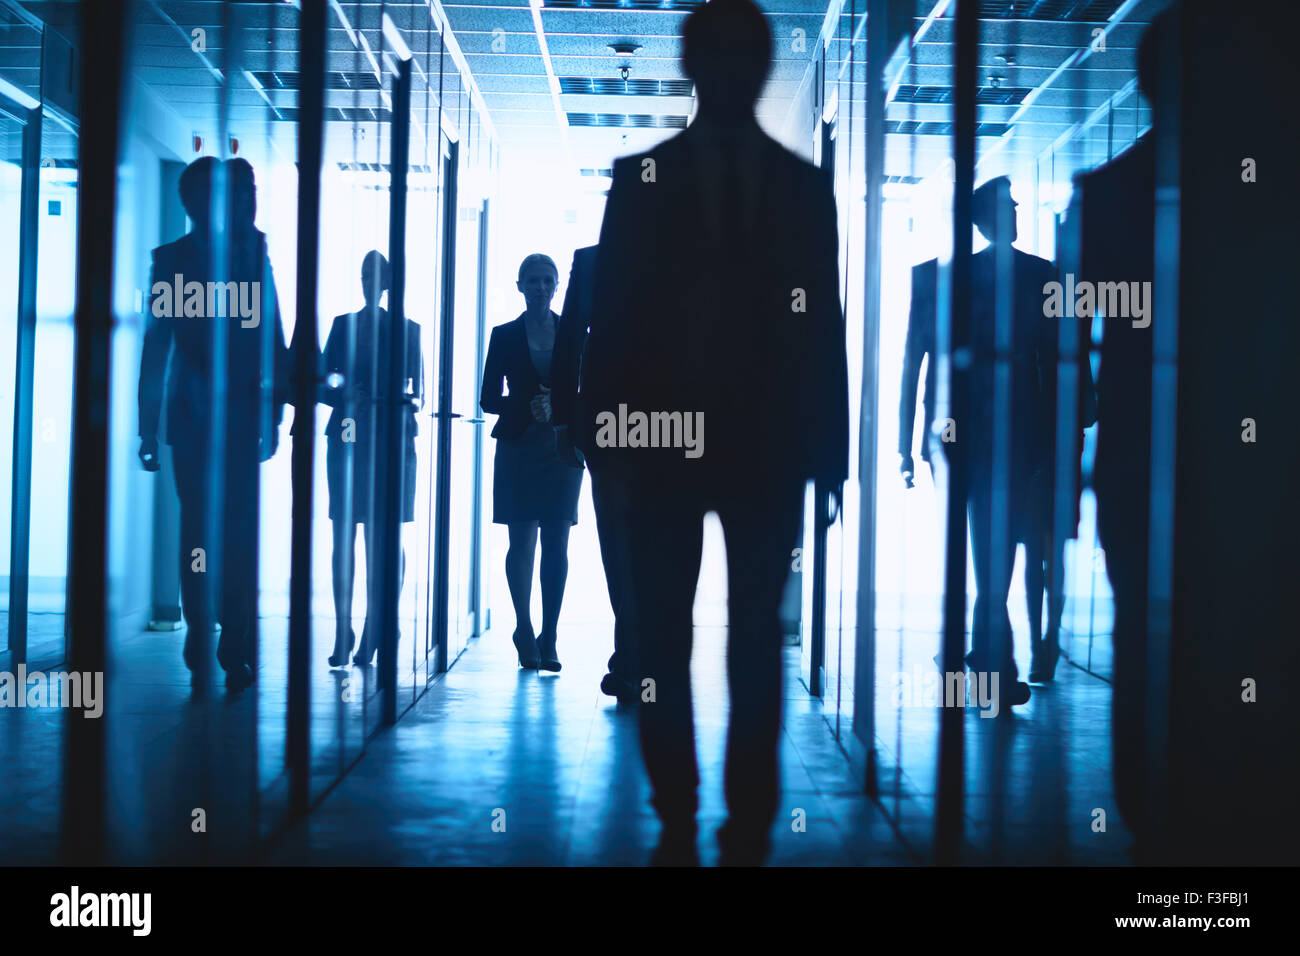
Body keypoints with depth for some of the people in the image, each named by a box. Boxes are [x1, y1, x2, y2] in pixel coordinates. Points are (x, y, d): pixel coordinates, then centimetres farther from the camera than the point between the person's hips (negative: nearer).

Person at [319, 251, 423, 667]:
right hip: (347, 439, 1)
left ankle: (373, 636, -1)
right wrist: (345, 397, -13)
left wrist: (407, 403, -17)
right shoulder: (342, 325, 12)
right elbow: (324, 384, 6)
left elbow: (417, 393, 4)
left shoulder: (406, 330, 9)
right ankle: (343, 636, 2)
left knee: (382, 541, -5)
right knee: (344, 538, -1)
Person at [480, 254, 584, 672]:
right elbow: (489, 399, 4)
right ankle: (525, 633, 14)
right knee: (522, 541, -3)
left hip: (562, 448, 1)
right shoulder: (505, 335, 6)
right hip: (519, 447, -1)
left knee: (556, 544, -1)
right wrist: (527, 406, -13)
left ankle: (547, 641, 5)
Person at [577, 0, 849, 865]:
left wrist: (830, 449, 1)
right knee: (661, 641, 2)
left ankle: (749, 825, 9)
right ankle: (676, 820, 14)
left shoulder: (804, 186, 8)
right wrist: (604, 433, -3)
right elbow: (611, 316, 4)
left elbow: (825, 326, 6)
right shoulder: (639, 180, 7)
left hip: (768, 444, 0)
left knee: (757, 642, 0)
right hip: (665, 439, 0)